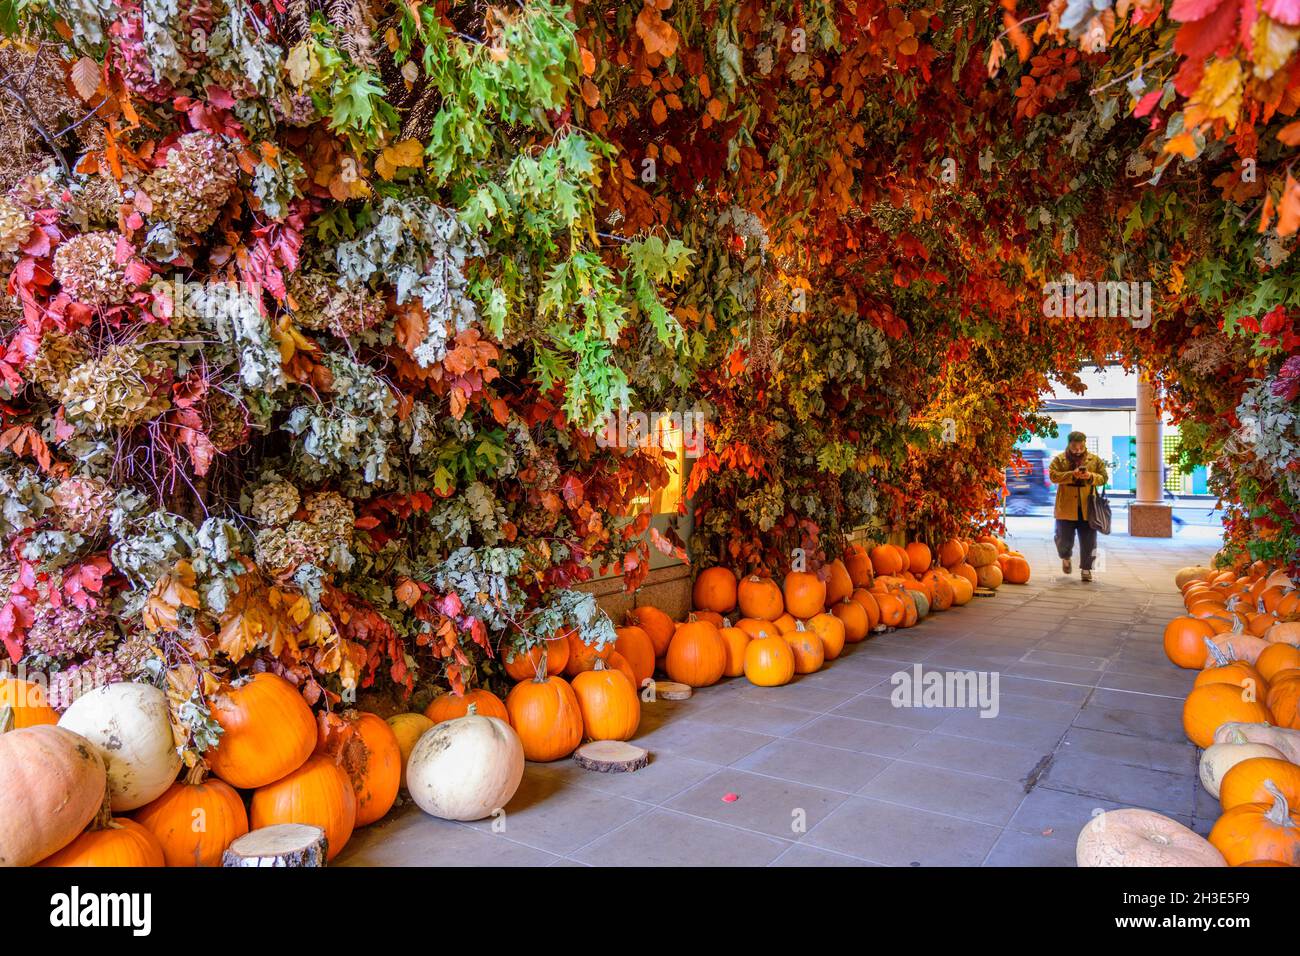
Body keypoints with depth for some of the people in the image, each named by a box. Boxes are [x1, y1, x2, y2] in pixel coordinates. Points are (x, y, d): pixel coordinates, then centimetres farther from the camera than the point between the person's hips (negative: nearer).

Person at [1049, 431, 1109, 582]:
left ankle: (1086, 569, 15)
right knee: (1064, 539, 5)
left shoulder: (1095, 460, 6)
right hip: (1066, 509, -1)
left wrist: (1091, 477, -16)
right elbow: (1053, 476, -12)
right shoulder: (1059, 460, 0)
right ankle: (1066, 558, 36)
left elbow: (1104, 477, 4)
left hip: (1088, 509, 1)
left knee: (1088, 541, 3)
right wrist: (1072, 474, -24)